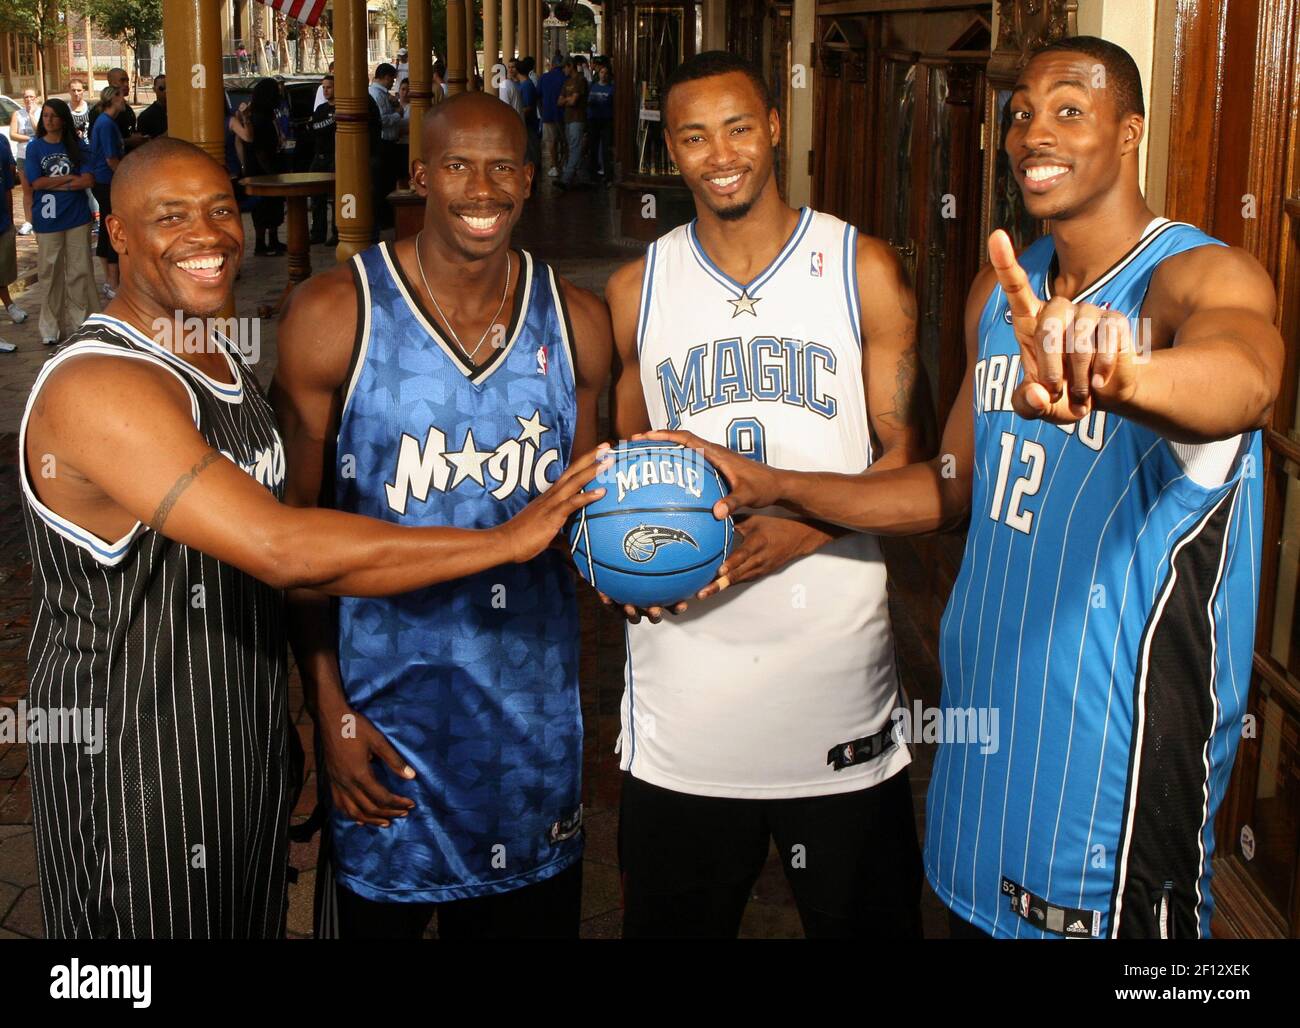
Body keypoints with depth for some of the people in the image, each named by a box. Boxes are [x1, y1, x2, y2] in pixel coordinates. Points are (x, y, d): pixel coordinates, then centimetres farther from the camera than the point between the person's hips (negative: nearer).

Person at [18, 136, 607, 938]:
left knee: (254, 924, 19)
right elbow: (282, 552, -33)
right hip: (132, 769, -8)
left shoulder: (230, 361, 8)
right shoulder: (97, 388, -23)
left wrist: (283, 727, 15)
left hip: (251, 749, 8)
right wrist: (505, 540, -28)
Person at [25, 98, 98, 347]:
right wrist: (71, 178, -9)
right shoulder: (34, 147, 1)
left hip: (77, 218, 1)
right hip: (47, 220, -1)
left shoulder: (76, 146, 3)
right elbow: (36, 183, -8)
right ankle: (51, 325, 13)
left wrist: (54, 183, -11)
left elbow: (88, 180, -8)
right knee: (51, 273, 5)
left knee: (80, 271, 4)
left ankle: (81, 321, 13)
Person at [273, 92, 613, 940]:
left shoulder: (575, 321, 1)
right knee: (380, 908, 11)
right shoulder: (335, 315, -9)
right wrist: (328, 708, -9)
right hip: (385, 689, -3)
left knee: (533, 911, 16)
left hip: (535, 700, 3)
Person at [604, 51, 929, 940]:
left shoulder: (864, 271, -1)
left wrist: (807, 526, -18)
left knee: (865, 916, 11)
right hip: (684, 659, 2)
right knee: (675, 920, 14)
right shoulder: (636, 291, 5)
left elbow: (906, 457, -1)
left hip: (836, 655, -1)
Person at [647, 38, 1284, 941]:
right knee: (974, 910, 18)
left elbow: (1246, 376, -39)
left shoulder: (1205, 275, -14)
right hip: (988, 702, 7)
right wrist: (773, 487, 6)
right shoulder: (1001, 290, 8)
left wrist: (1122, 372, -62)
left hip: (1125, 724, -6)